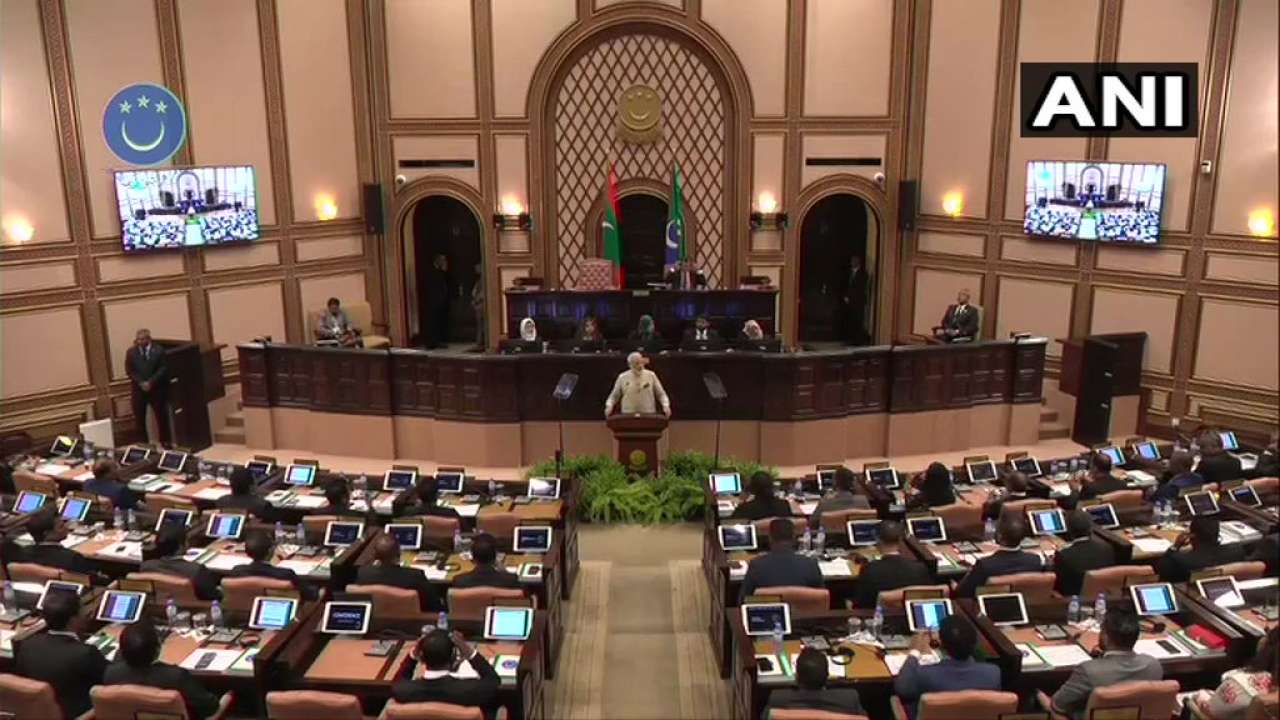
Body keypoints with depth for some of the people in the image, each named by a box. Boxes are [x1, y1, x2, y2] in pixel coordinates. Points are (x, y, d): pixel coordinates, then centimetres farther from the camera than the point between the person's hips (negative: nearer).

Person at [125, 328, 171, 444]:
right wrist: (141, 382, -12)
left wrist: (151, 382, -14)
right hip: (138, 389, 1)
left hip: (156, 388, -1)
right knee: (139, 418, 2)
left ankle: (165, 441, 14)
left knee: (161, 416, 3)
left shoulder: (159, 350, -1)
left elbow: (163, 368, -5)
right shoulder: (131, 352, 3)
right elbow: (129, 371, 0)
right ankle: (143, 443, 11)